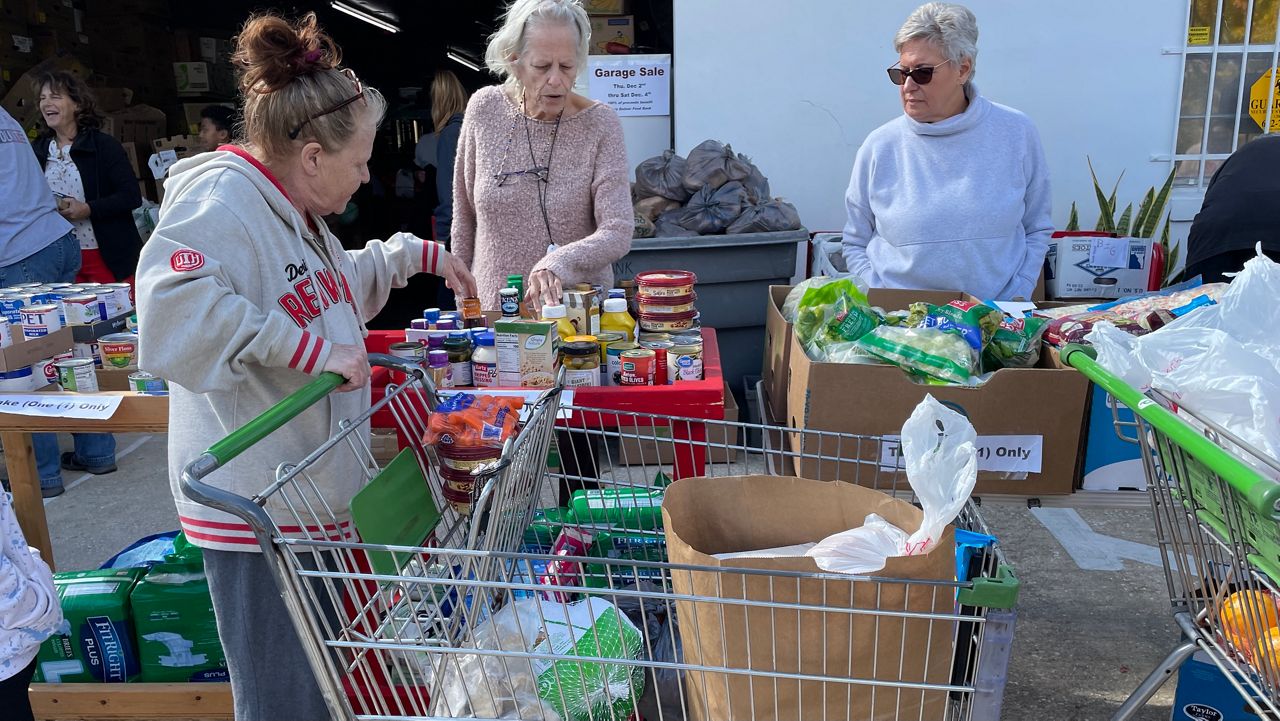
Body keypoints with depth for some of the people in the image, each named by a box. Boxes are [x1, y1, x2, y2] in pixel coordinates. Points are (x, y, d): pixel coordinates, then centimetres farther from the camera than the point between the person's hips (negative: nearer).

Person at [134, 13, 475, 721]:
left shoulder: (291, 208, 14)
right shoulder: (221, 198, -19)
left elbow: (340, 282, 33)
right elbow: (172, 305, -37)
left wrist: (419, 253, 28)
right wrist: (311, 351, -34)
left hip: (311, 490, 10)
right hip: (255, 502, -10)